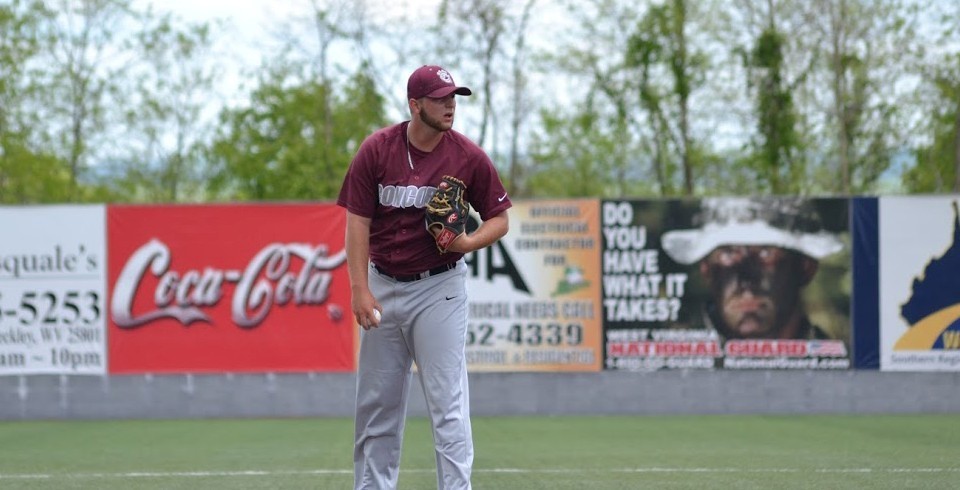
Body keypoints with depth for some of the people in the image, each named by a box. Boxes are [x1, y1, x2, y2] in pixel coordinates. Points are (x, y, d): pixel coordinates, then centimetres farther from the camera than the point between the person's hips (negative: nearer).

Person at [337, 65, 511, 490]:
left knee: (448, 401, -7)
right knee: (376, 402, 10)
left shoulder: (468, 157, -6)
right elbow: (358, 222, -5)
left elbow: (498, 218, 3)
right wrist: (360, 290, -11)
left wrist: (468, 242, -17)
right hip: (383, 286, 2)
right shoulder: (375, 150, -6)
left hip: (439, 287, -2)